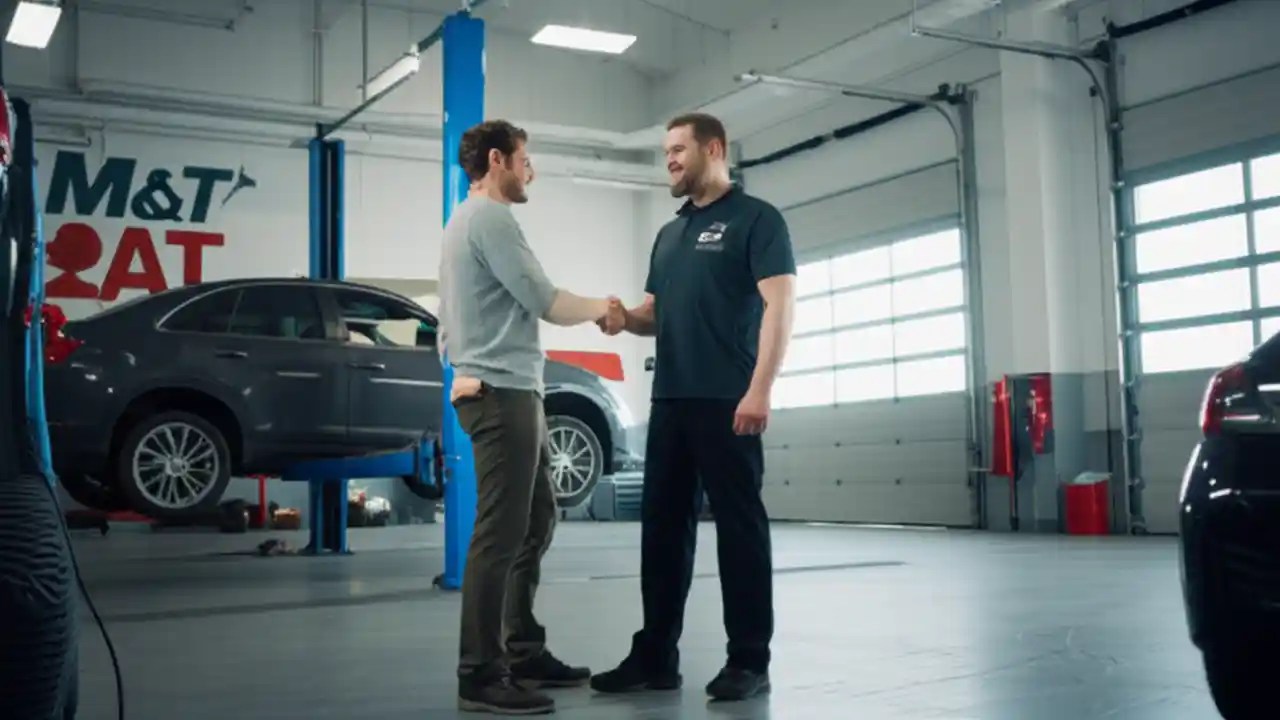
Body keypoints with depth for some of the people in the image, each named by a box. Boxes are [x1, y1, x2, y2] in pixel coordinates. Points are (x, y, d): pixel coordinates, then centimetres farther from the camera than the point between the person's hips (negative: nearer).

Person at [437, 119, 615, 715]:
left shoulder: (471, 218, 22)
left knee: (534, 524, 13)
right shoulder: (490, 218, -10)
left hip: (511, 392, 11)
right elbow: (548, 304, -12)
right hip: (502, 394, -11)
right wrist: (603, 307, 4)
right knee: (501, 533, -9)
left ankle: (524, 654, 20)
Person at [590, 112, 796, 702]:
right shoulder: (669, 234, 21)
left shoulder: (755, 219, -1)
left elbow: (779, 305, -10)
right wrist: (625, 318, 0)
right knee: (662, 525, 8)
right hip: (670, 400, 7)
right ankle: (655, 655, 16)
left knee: (739, 526, -2)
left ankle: (749, 660, 7)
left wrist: (759, 390, -20)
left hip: (728, 401, -7)